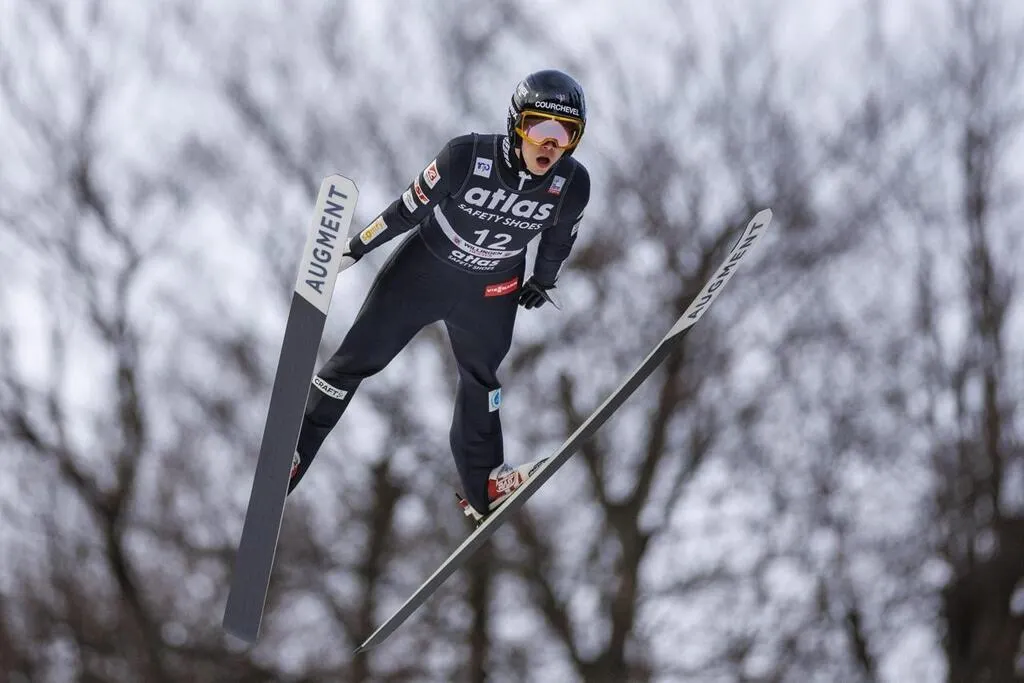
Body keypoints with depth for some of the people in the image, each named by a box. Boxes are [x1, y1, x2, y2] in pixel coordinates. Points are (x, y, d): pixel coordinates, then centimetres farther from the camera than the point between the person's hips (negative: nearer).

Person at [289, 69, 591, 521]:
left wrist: (543, 282, 16)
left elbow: (559, 239, -1)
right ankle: (290, 456, 20)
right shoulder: (467, 157, -32)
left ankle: (484, 489, 39)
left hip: (489, 294, 2)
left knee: (480, 381, 22)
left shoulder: (573, 186, -24)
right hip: (424, 268, -2)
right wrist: (353, 249, -7)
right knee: (357, 358, 5)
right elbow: (411, 207, -18)